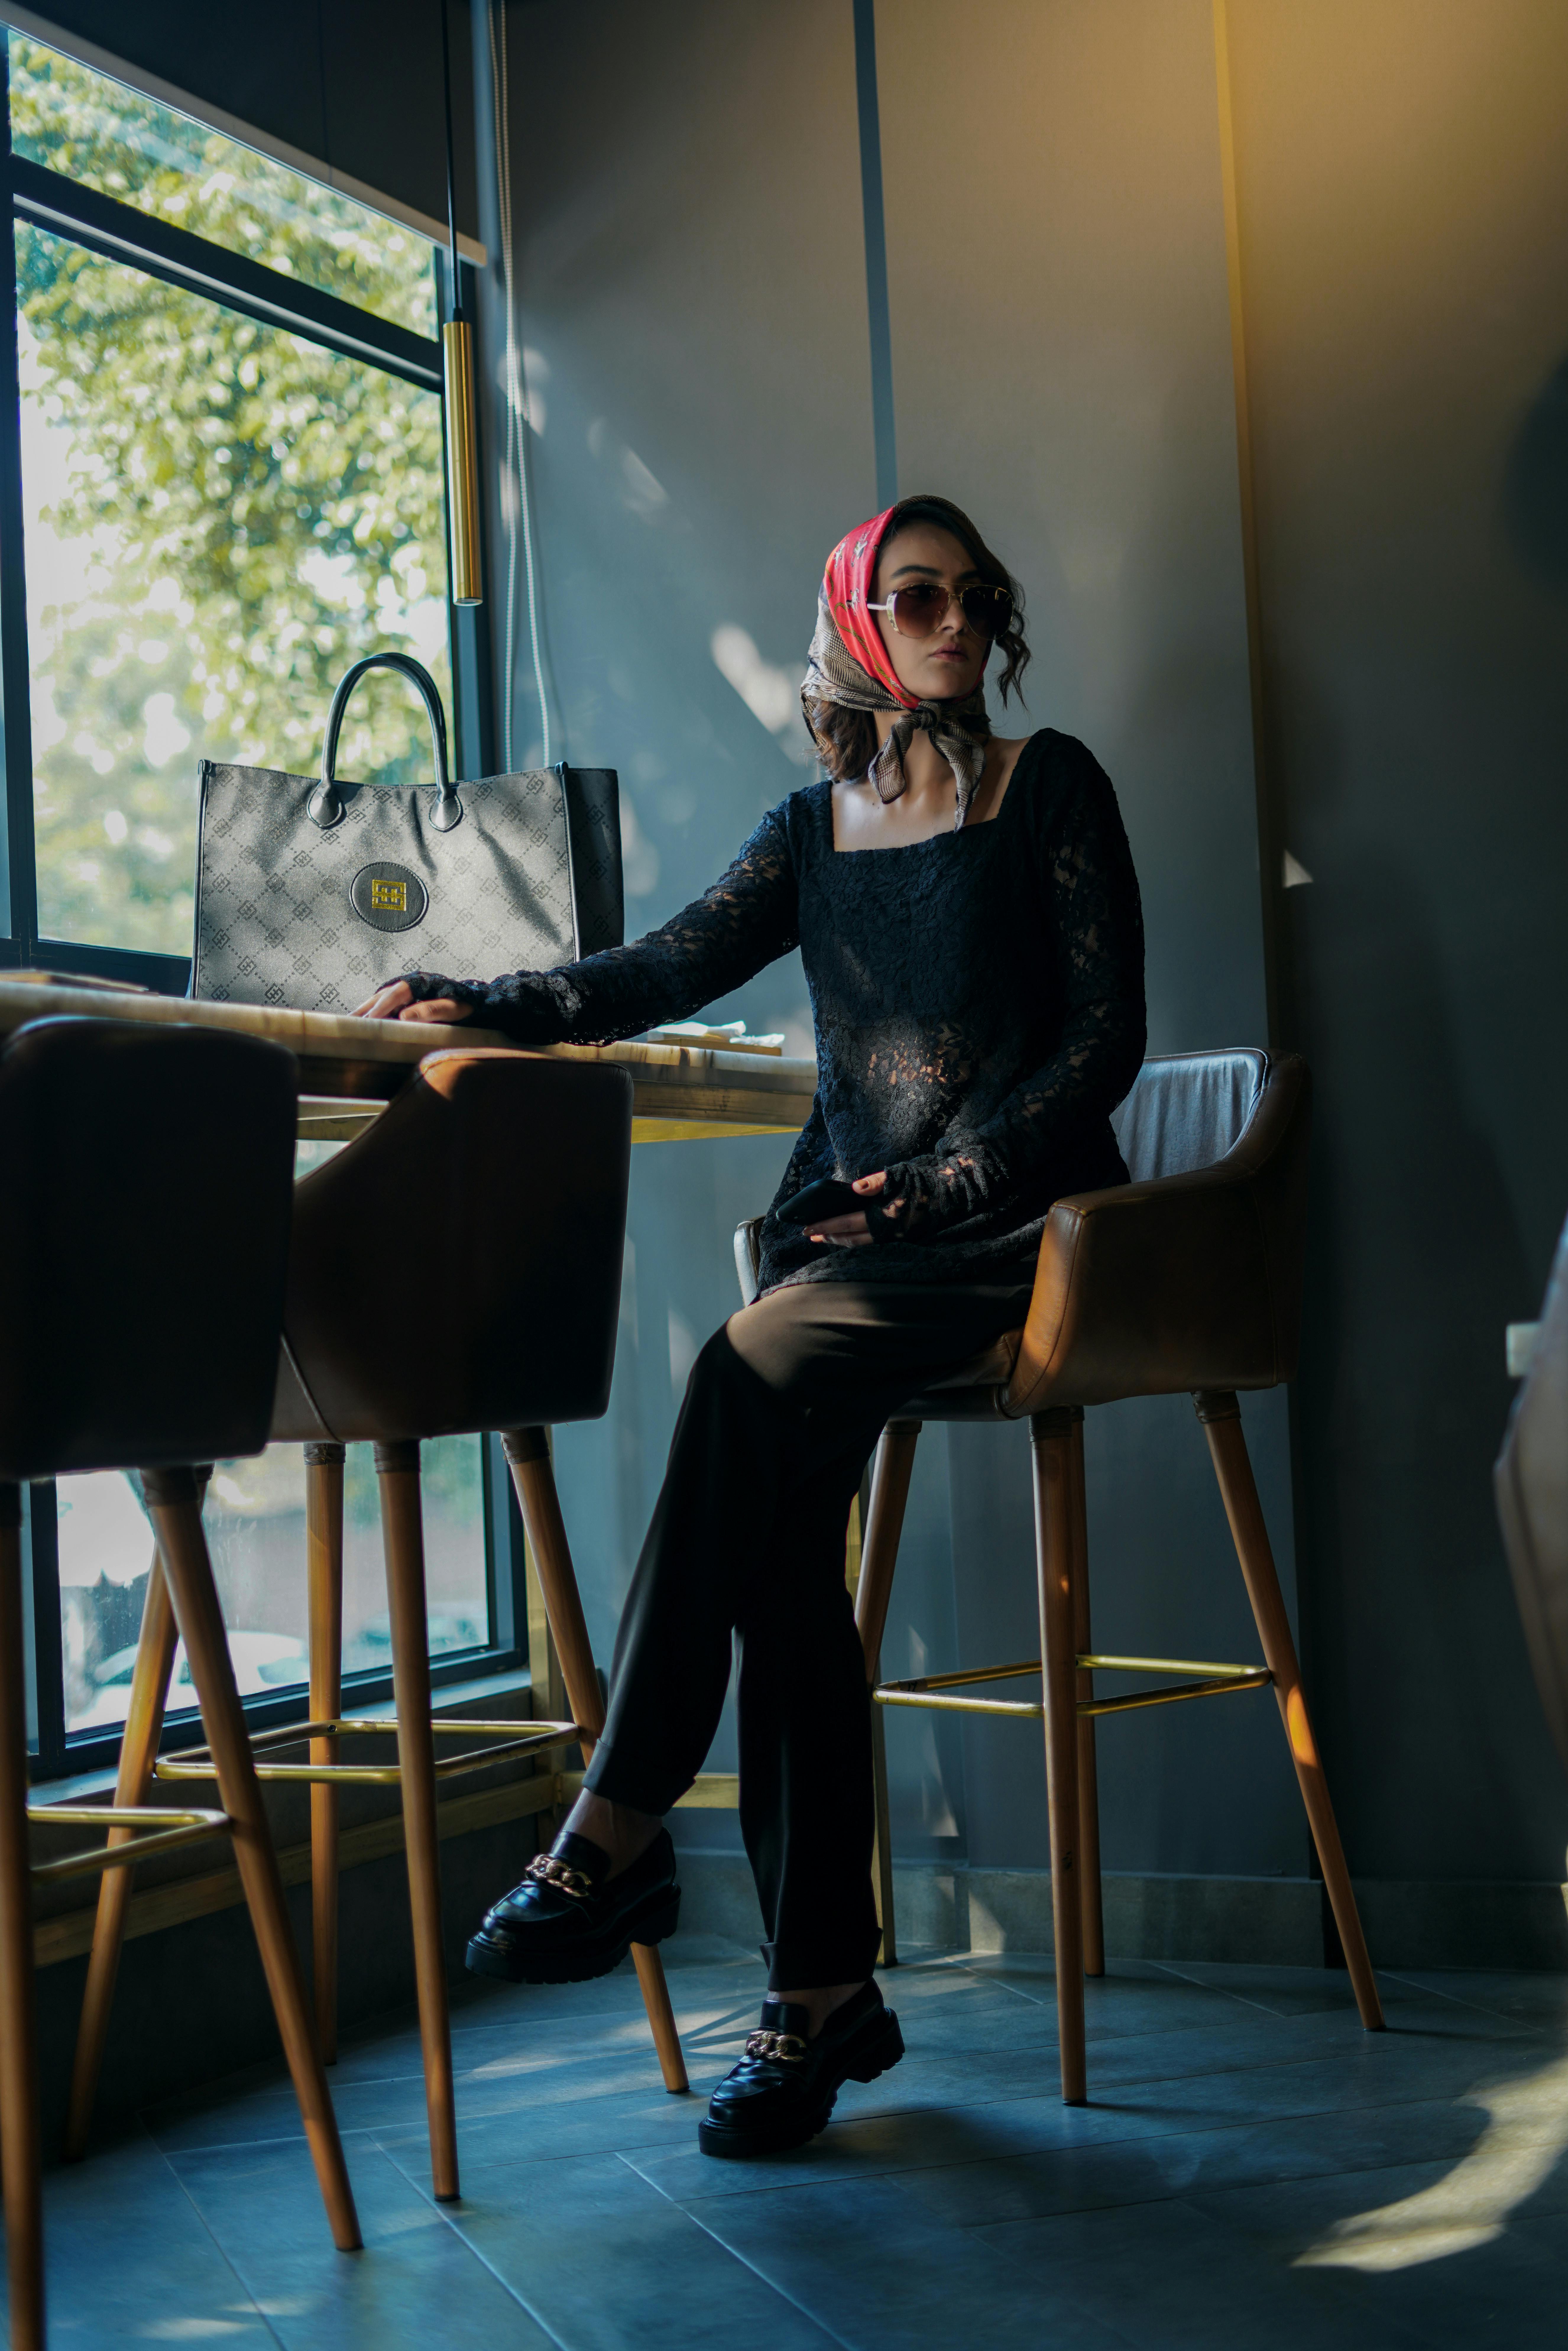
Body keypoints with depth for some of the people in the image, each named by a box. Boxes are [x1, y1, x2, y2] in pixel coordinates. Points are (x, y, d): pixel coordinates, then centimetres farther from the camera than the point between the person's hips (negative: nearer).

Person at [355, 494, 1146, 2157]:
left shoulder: (1050, 787, 6)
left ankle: (617, 1831, -27)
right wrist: (487, 1003, -13)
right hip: (846, 1228, 4)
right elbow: (665, 971, 3)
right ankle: (822, 1990, -23)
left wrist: (946, 1178, -12)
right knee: (779, 1523, -23)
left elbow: (1106, 1036, -2)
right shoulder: (812, 830, 18)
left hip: (1016, 1225, -4)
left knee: (749, 1371, -31)